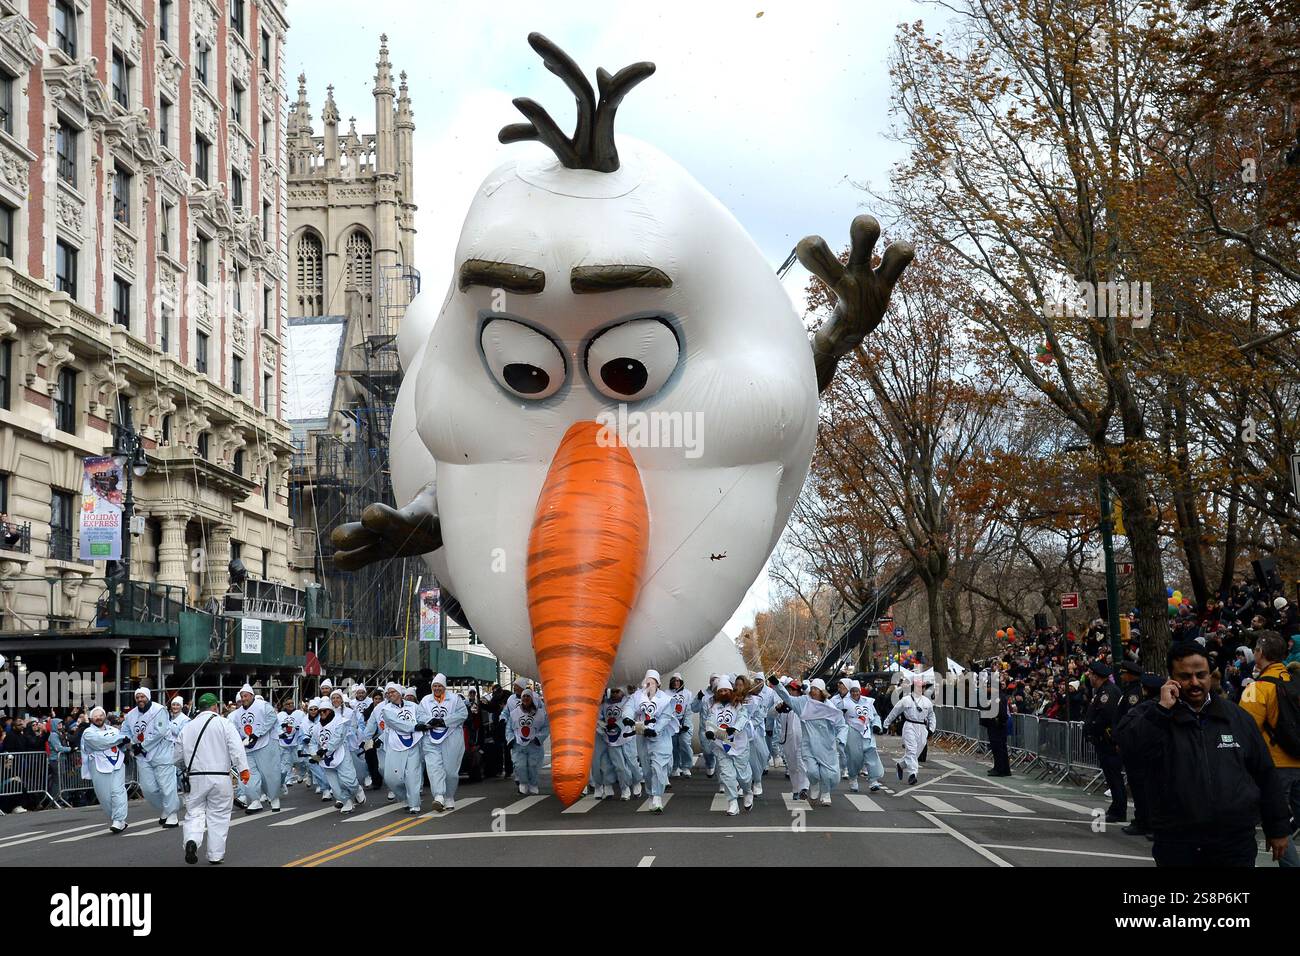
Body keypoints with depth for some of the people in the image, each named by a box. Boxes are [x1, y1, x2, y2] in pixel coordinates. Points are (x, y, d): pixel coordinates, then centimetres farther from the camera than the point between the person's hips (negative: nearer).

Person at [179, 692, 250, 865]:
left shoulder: (187, 727, 9)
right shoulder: (223, 723, -3)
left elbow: (180, 756, 15)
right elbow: (236, 747, -14)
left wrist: (187, 768, 35)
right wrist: (243, 769, -15)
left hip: (196, 777, 2)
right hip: (220, 777, -2)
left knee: (195, 812, 9)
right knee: (218, 815, 7)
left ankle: (192, 841, -17)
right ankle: (216, 855, 9)